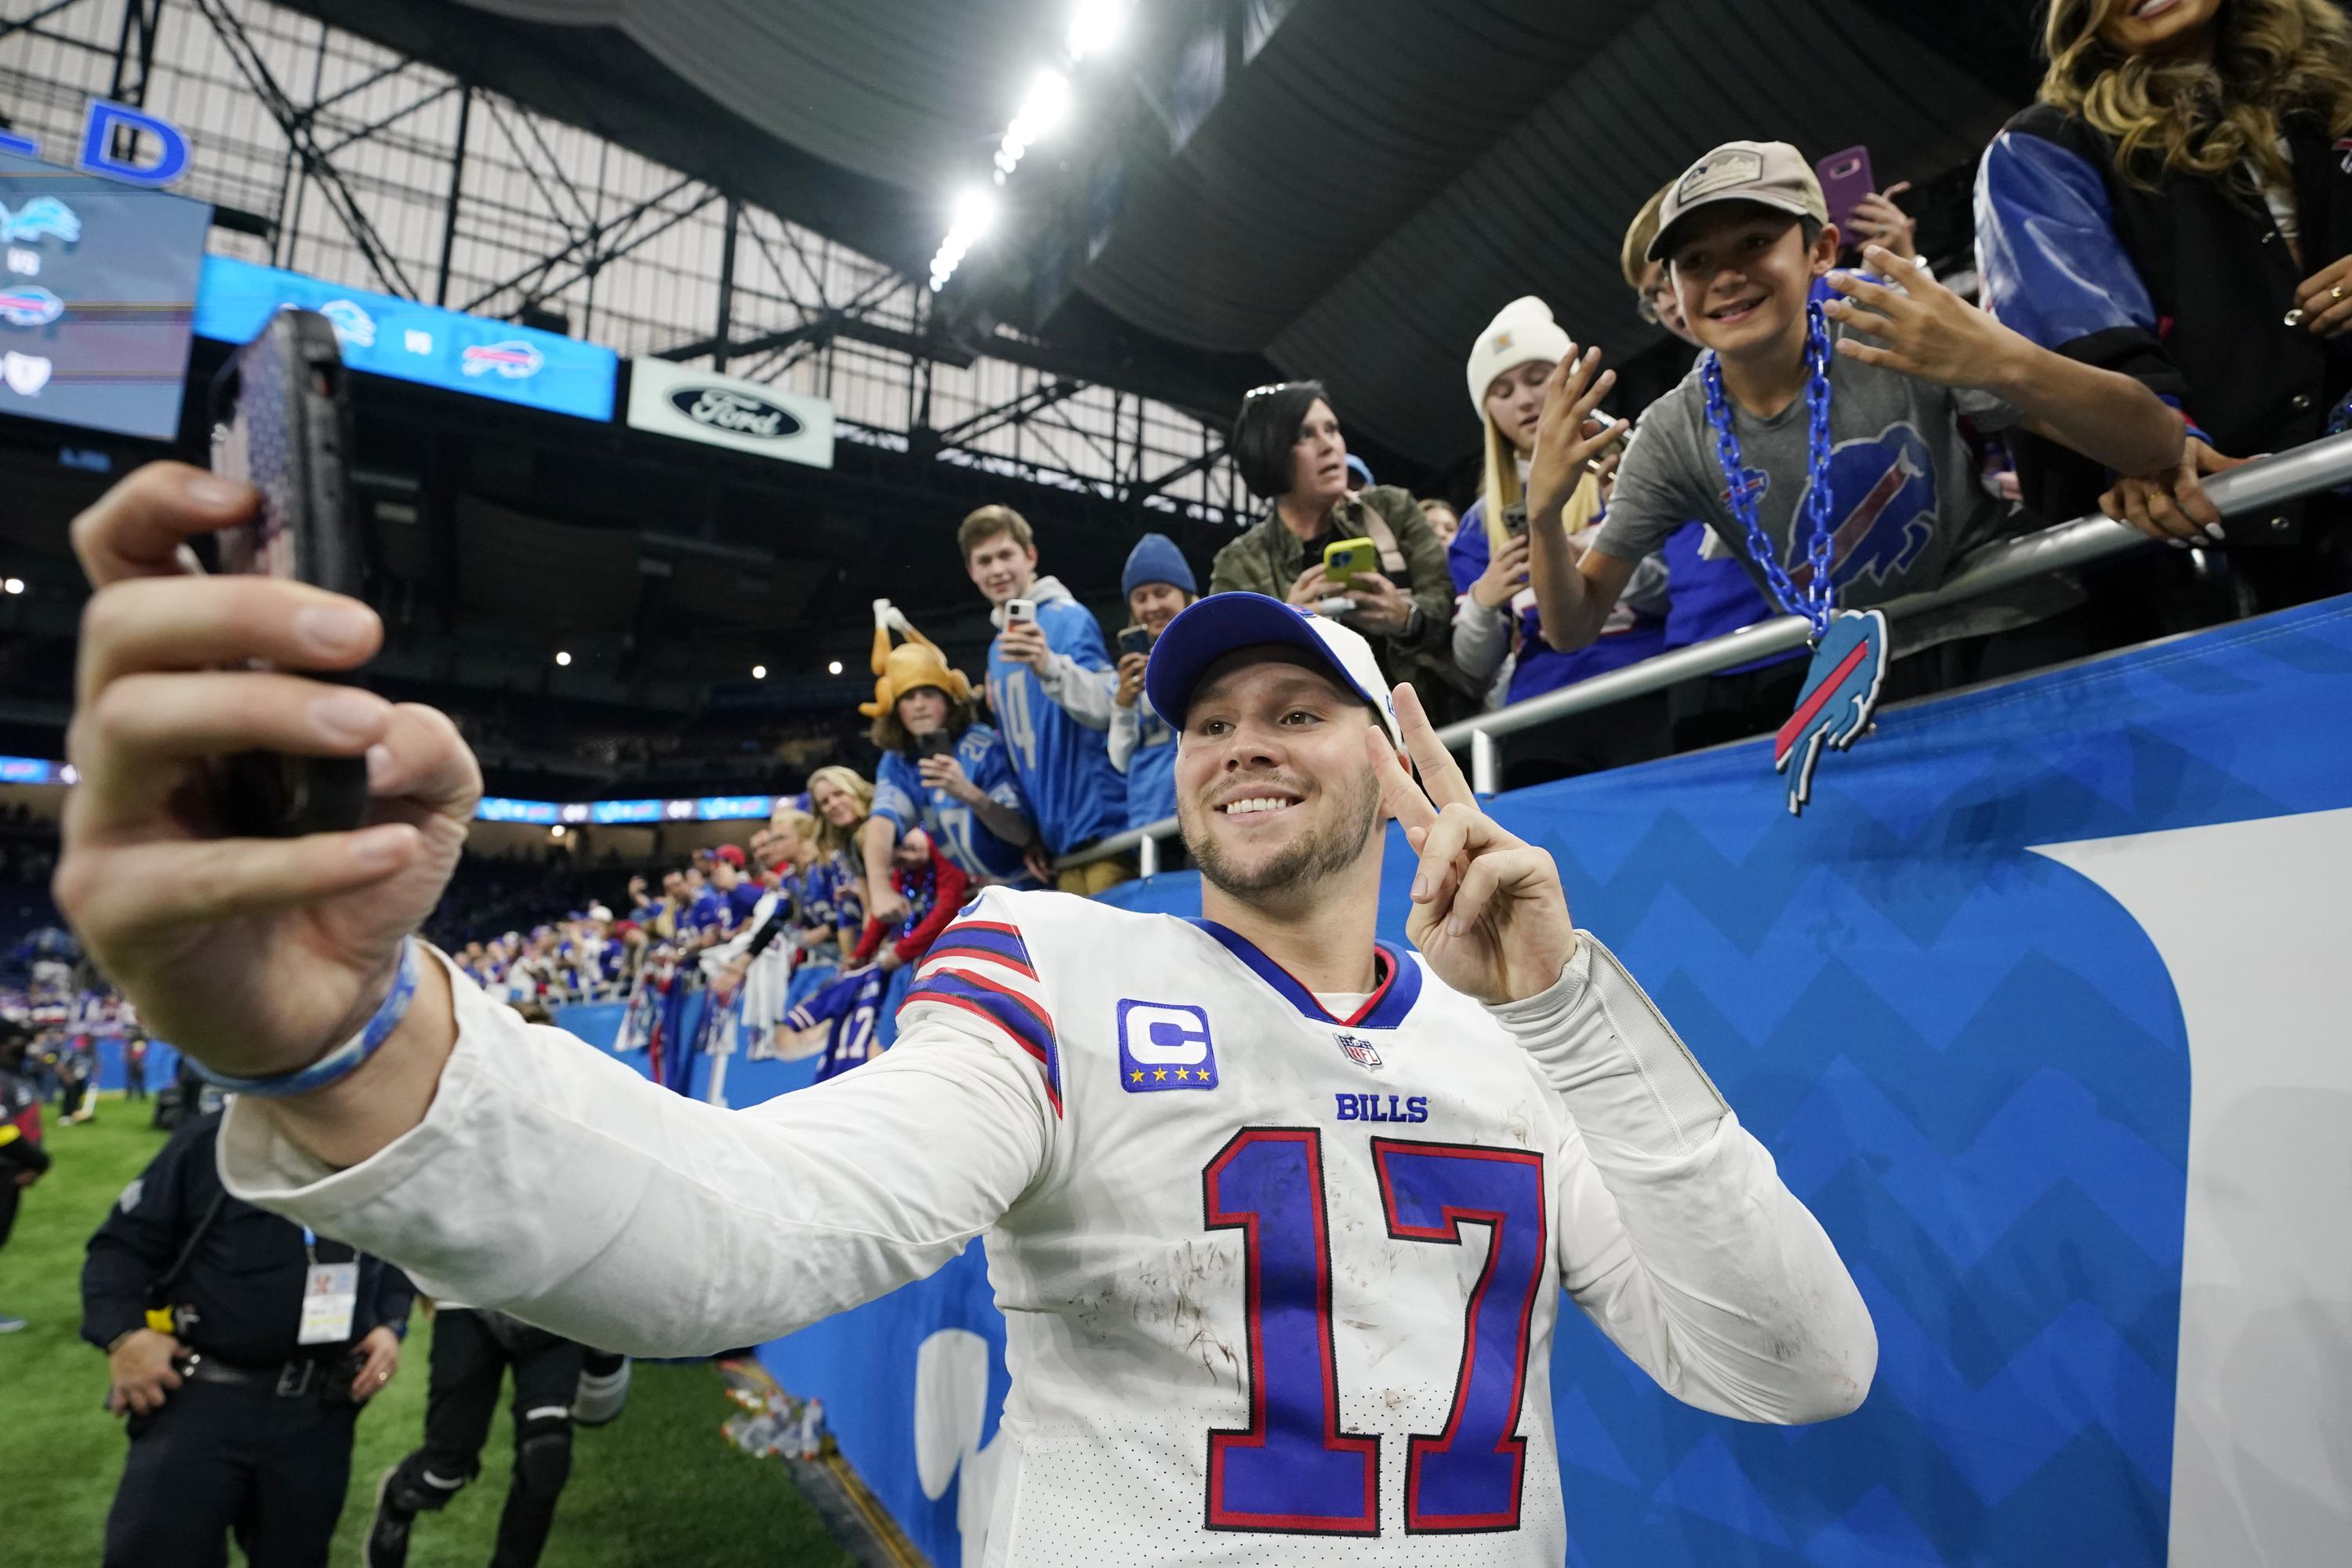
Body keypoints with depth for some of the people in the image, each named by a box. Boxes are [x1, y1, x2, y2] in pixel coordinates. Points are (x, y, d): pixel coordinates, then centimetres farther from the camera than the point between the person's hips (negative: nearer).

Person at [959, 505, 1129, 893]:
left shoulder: (1070, 619, -7)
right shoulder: (998, 650, 16)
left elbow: (1104, 708, -21)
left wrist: (1049, 666, -38)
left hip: (1102, 822, -7)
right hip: (1058, 835, 7)